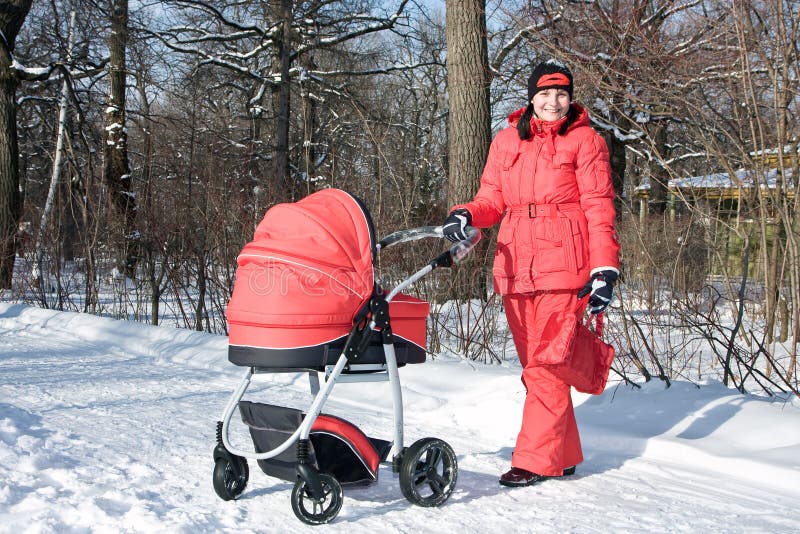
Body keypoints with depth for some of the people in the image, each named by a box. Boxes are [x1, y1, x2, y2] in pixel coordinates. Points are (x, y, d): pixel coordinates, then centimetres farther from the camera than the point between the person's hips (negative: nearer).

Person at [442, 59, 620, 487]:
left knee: (547, 364, -9)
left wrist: (605, 268, -9)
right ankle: (563, 455, 16)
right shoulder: (506, 141, 17)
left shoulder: (584, 140, 6)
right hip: (515, 266, 5)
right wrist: (467, 215, -5)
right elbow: (493, 199, 18)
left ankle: (536, 459, -3)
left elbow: (599, 208, 0)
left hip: (562, 265, -5)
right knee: (533, 366, 6)